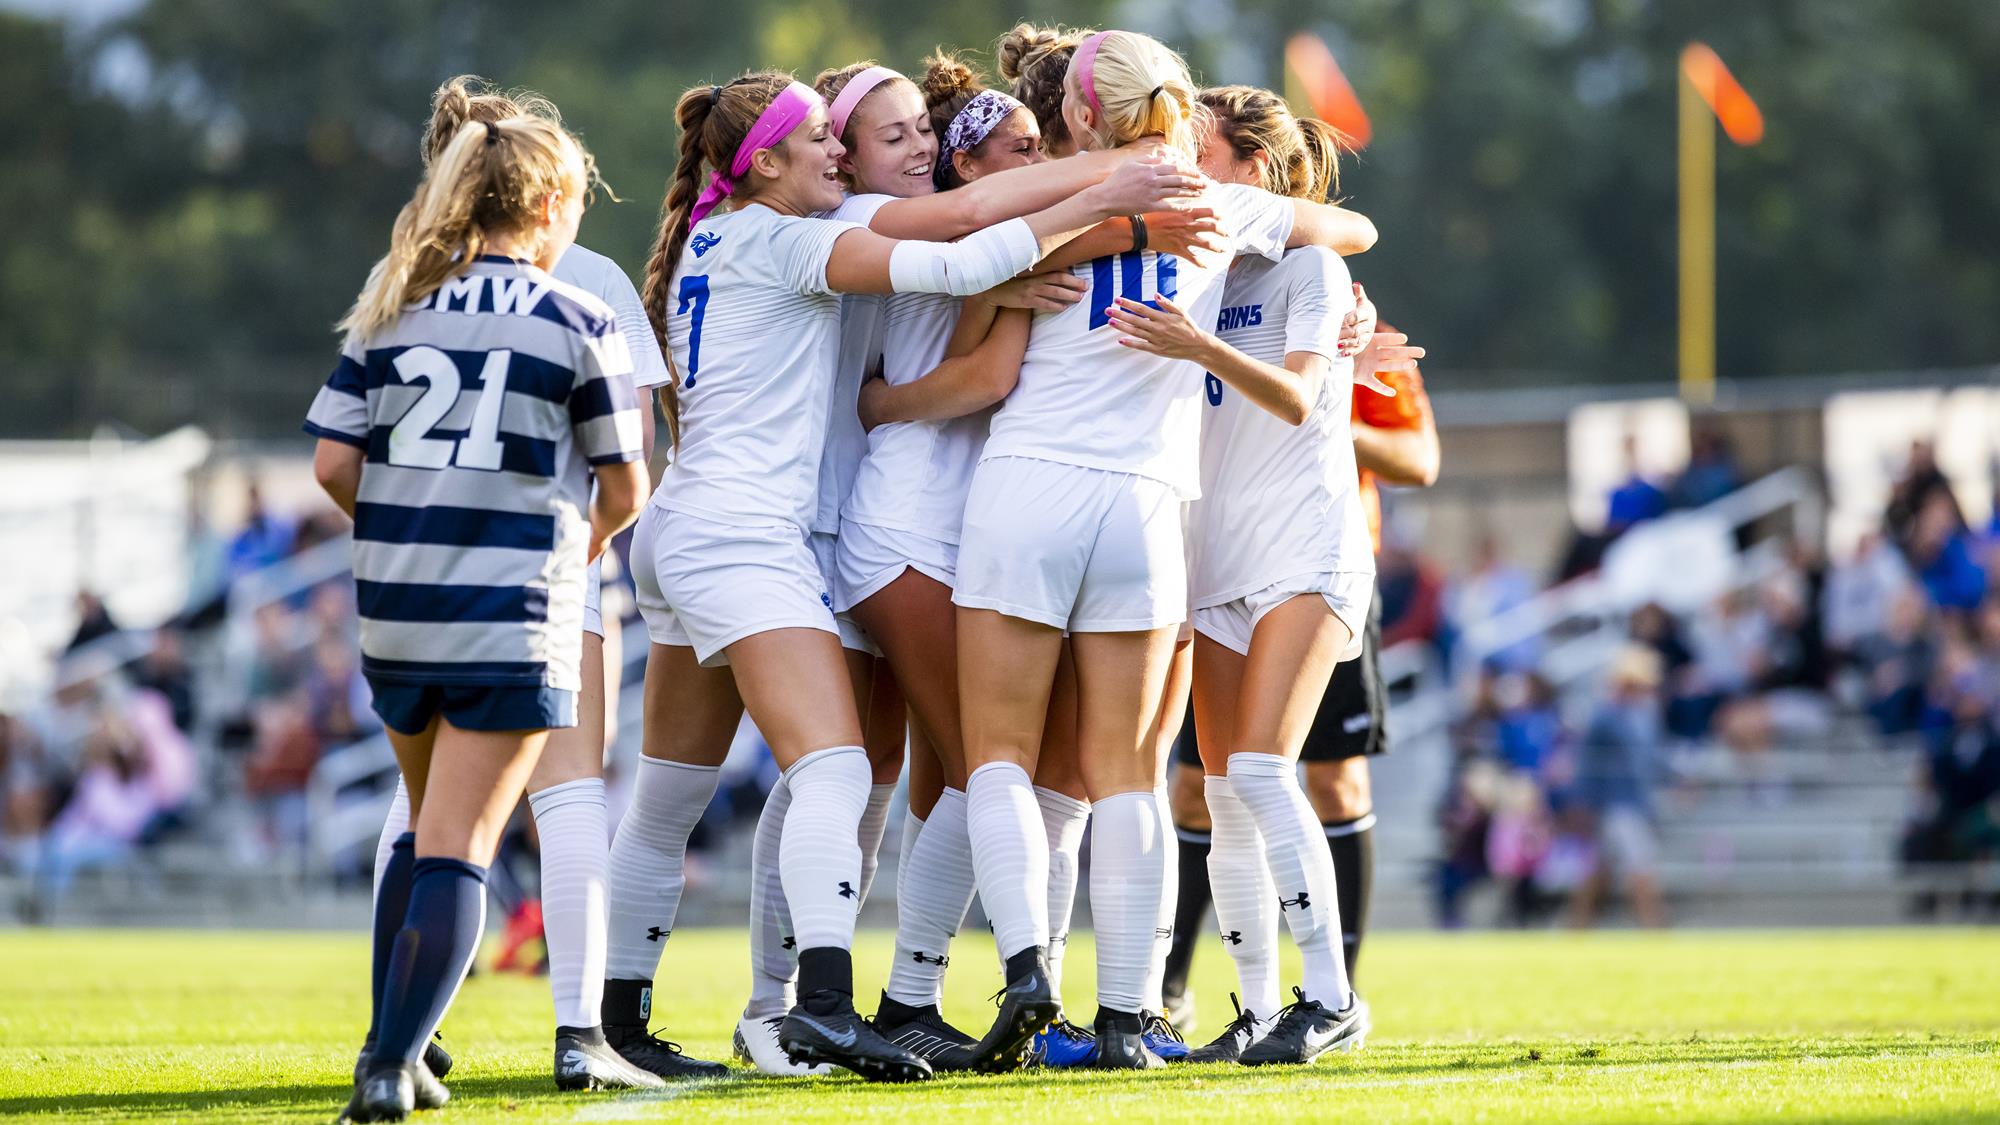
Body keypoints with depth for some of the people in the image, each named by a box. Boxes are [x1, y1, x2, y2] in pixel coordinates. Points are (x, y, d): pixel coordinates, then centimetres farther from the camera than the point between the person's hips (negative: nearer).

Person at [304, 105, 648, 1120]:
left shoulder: (391, 309, 7)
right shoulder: (580, 324, -3)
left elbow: (333, 464, 2)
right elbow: (624, 489, 2)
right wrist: (587, 540, 24)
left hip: (395, 614, 4)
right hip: (513, 617, -4)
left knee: (423, 832, 21)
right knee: (459, 848, -3)